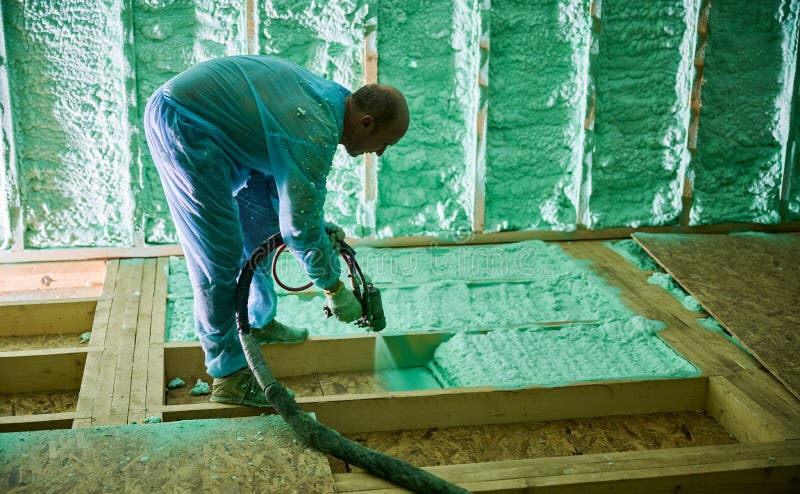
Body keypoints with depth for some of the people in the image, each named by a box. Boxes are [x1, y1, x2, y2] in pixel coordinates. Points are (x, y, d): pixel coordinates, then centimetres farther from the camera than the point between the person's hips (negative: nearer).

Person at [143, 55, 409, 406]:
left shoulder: (331, 97, 5)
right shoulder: (317, 134, -25)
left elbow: (290, 178, 21)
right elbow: (299, 228, -18)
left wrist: (318, 224, 14)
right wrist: (334, 288, -5)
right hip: (182, 124, -11)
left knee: (261, 220, 18)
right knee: (220, 253, -10)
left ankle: (258, 321, 33)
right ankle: (230, 374, -1)